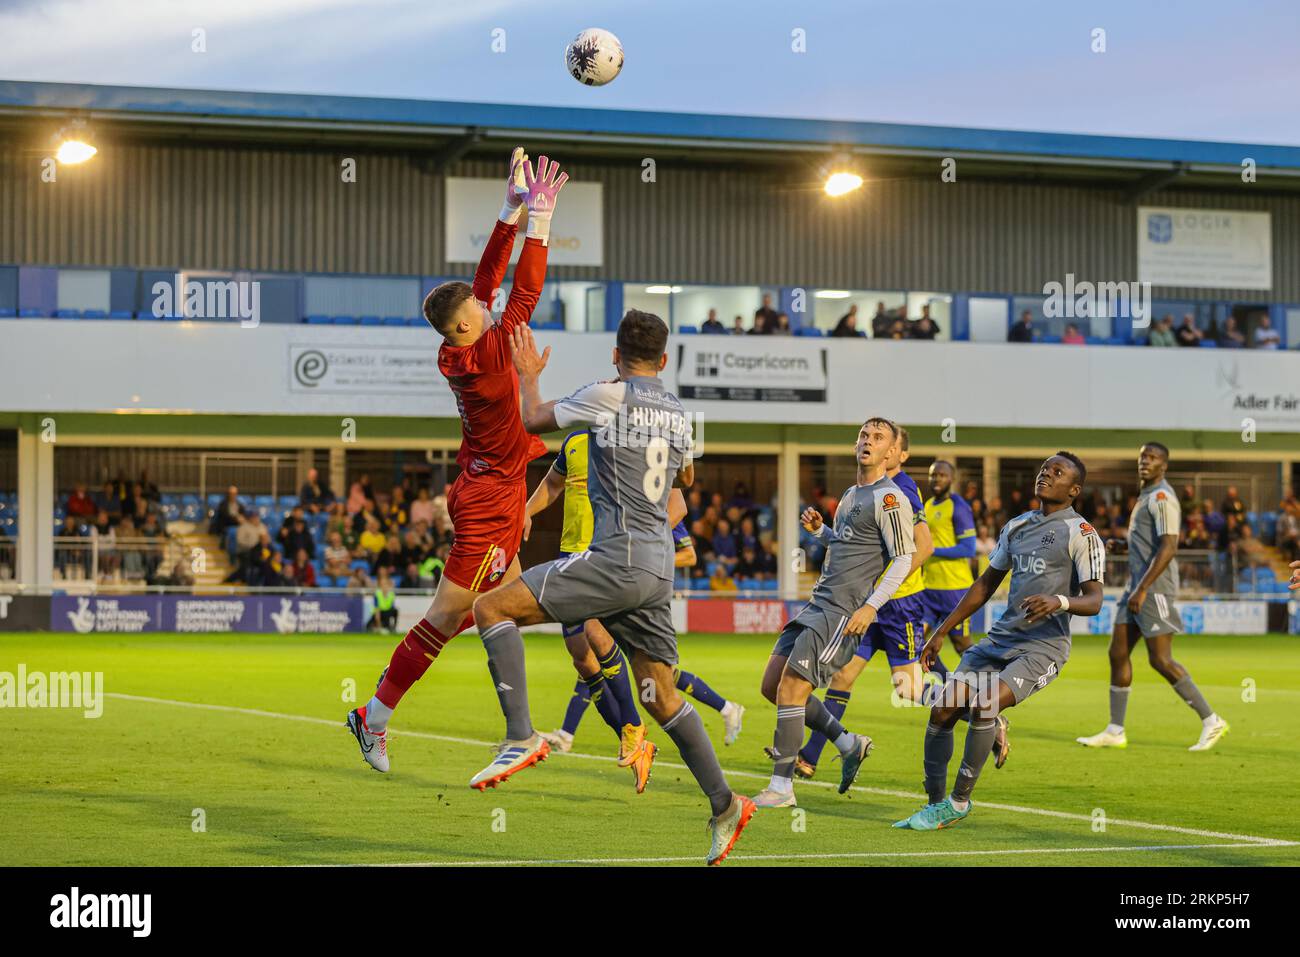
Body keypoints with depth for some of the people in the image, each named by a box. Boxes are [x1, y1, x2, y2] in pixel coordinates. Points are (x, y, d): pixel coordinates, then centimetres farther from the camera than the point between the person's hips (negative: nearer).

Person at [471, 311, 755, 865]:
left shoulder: (608, 395, -5)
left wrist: (528, 375, 25)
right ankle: (724, 807, 12)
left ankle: (521, 737, -18)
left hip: (617, 559, -7)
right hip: (658, 569, 7)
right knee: (660, 694, 13)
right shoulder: (677, 412, 15)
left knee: (491, 608, -7)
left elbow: (534, 422, 7)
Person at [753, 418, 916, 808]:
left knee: (790, 689, -14)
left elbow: (903, 560, -13)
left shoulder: (889, 498, -9)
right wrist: (818, 530, 12)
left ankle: (781, 787, -7)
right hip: (818, 603, 10)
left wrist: (870, 606, -21)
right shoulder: (850, 494, 19)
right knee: (772, 685, 6)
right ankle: (849, 744, 17)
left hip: (844, 611, -10)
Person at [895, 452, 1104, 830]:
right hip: (1000, 639, 7)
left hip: (1042, 647, -7)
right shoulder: (1016, 526, 16)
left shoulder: (1081, 534, -5)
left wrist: (1060, 601, -33)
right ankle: (934, 806, 4)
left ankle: (959, 801, -11)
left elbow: (1093, 600, -11)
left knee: (984, 705, -26)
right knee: (942, 710, -7)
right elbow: (986, 584, 24)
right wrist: (941, 632, 21)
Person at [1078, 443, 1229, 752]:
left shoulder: (1161, 497, -13)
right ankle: (1115, 732, 9)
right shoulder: (1146, 497, 18)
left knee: (1160, 660, -10)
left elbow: (1168, 547, -22)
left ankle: (1211, 721, -2)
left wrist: (1143, 589, -24)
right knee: (1118, 654, 6)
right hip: (1138, 587, 10)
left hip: (1153, 588, -10)